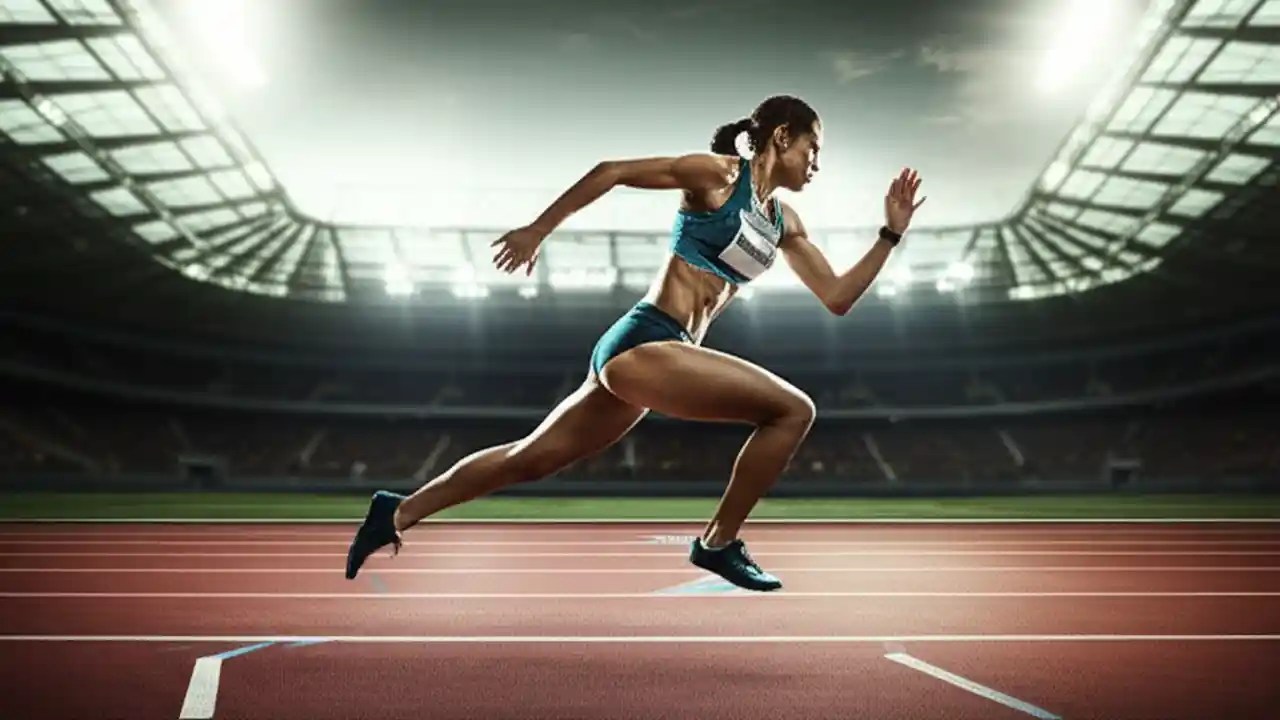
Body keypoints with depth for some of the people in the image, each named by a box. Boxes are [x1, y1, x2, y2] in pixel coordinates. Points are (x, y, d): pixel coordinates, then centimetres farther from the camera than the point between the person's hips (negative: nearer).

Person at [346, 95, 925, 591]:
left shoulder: (784, 223, 18)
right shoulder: (719, 174, -5)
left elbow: (837, 298, 19)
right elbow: (615, 171, -7)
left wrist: (891, 234, 12)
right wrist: (538, 230, -9)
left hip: (642, 354, 9)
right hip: (642, 344, -9)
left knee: (532, 460, 15)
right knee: (793, 409, -12)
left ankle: (399, 512, 25)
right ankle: (719, 543, -3)